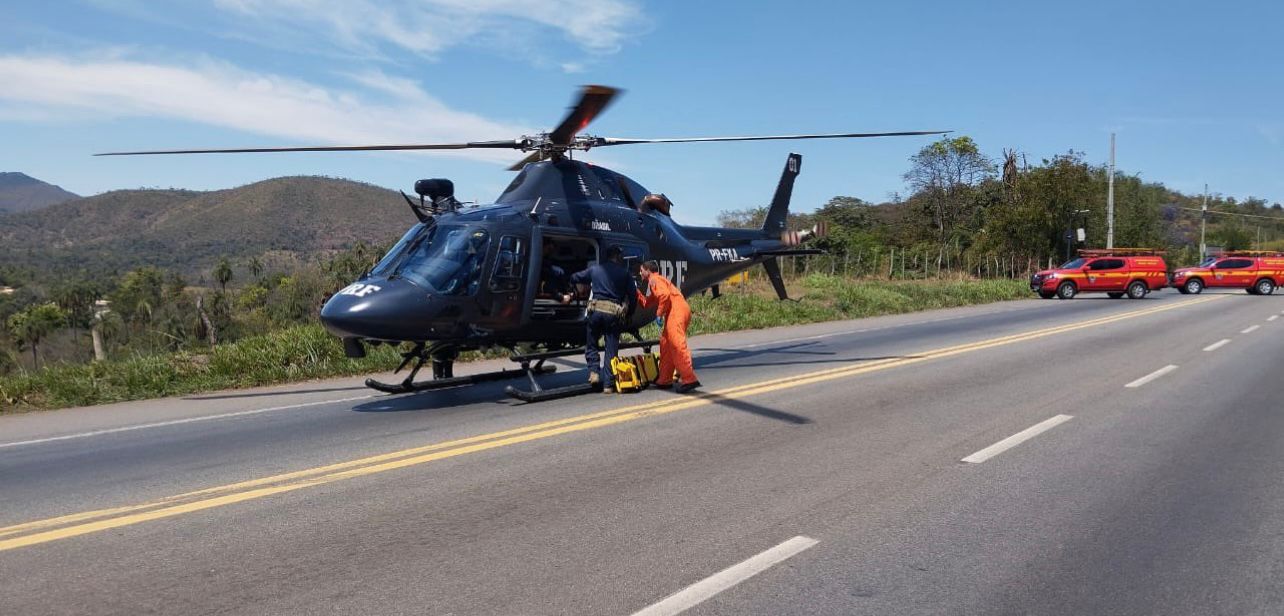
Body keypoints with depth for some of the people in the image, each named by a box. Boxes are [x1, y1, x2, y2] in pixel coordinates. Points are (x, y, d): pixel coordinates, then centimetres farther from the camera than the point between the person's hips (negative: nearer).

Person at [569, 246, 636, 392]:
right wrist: (627, 313, 17)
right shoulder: (624, 273, 9)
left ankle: (594, 372, 1)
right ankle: (608, 384, 4)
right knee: (611, 350, 5)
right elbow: (633, 295, 6)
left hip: (596, 309, 1)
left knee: (591, 344, 19)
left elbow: (574, 278, 22)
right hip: (614, 313, -1)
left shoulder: (595, 268, 12)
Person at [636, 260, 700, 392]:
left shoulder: (654, 280, 1)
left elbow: (665, 295, -19)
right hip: (675, 313, 10)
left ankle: (689, 379, -25)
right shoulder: (658, 281, 33)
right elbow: (646, 303, 37)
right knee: (665, 344, 15)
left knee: (677, 345, -18)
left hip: (676, 311, -10)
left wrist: (660, 313, -13)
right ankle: (665, 380, 21)